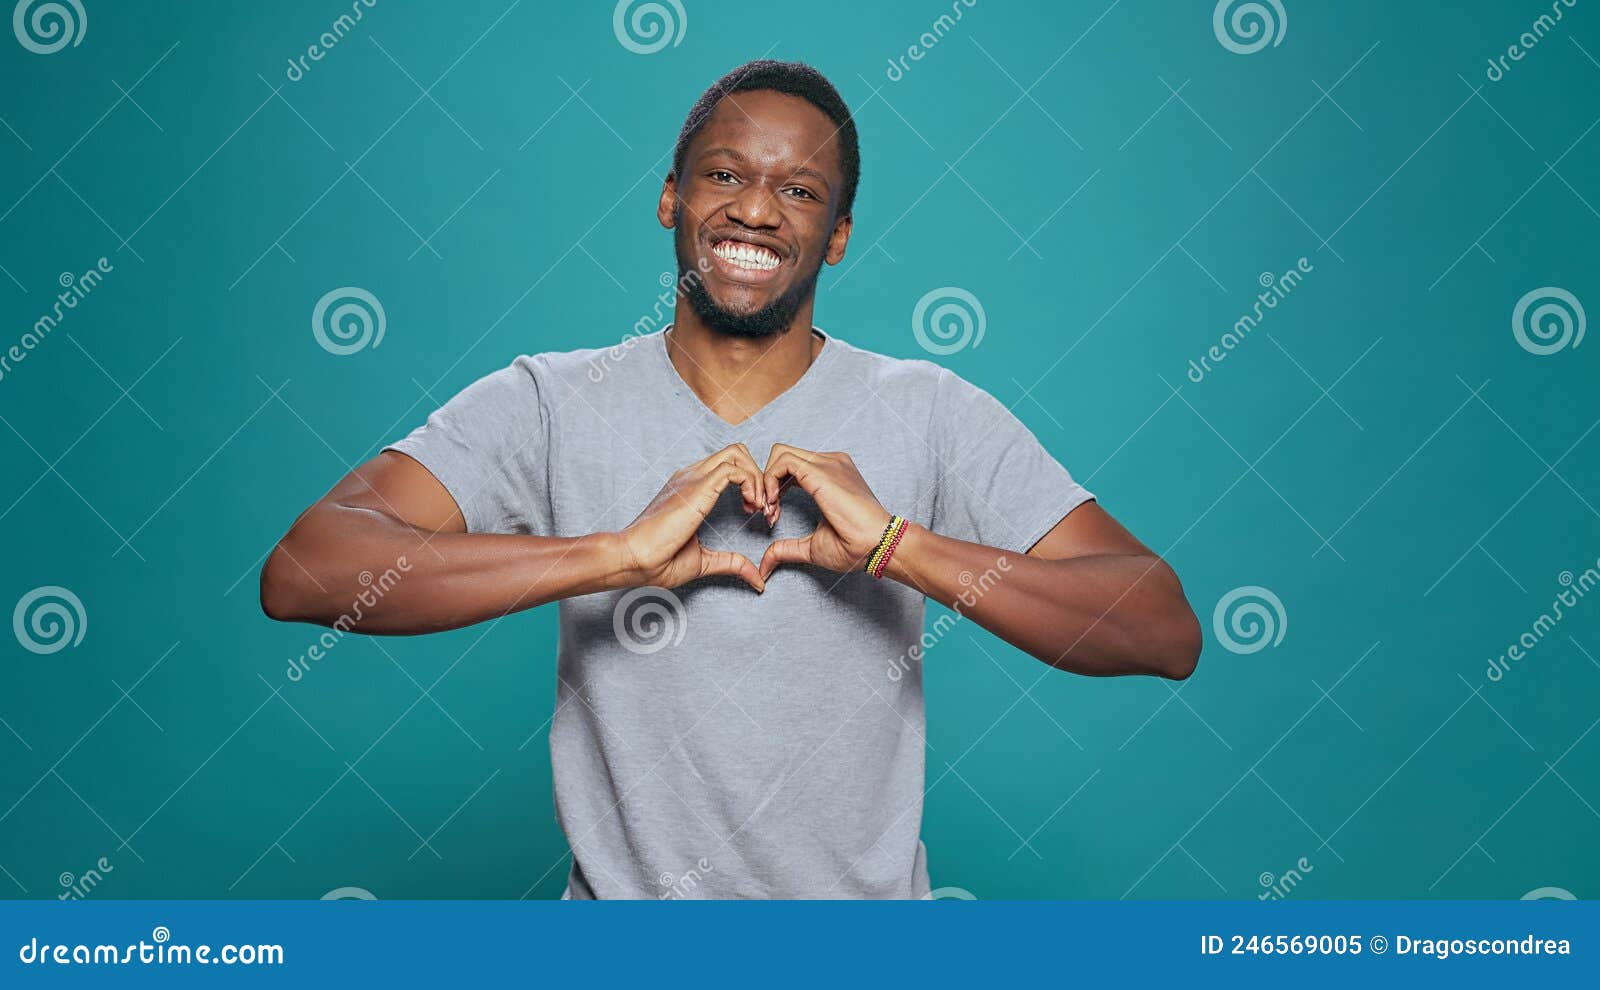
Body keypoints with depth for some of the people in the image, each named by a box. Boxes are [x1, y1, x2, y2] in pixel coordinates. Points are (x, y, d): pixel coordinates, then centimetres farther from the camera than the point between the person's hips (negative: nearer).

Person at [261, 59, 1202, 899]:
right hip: (621, 898, 0)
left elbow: (1167, 634, -16)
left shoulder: (931, 416, -9)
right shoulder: (550, 406, -10)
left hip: (866, 920, 1)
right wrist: (621, 552, -31)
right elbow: (303, 572, -22)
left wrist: (898, 545, -29)